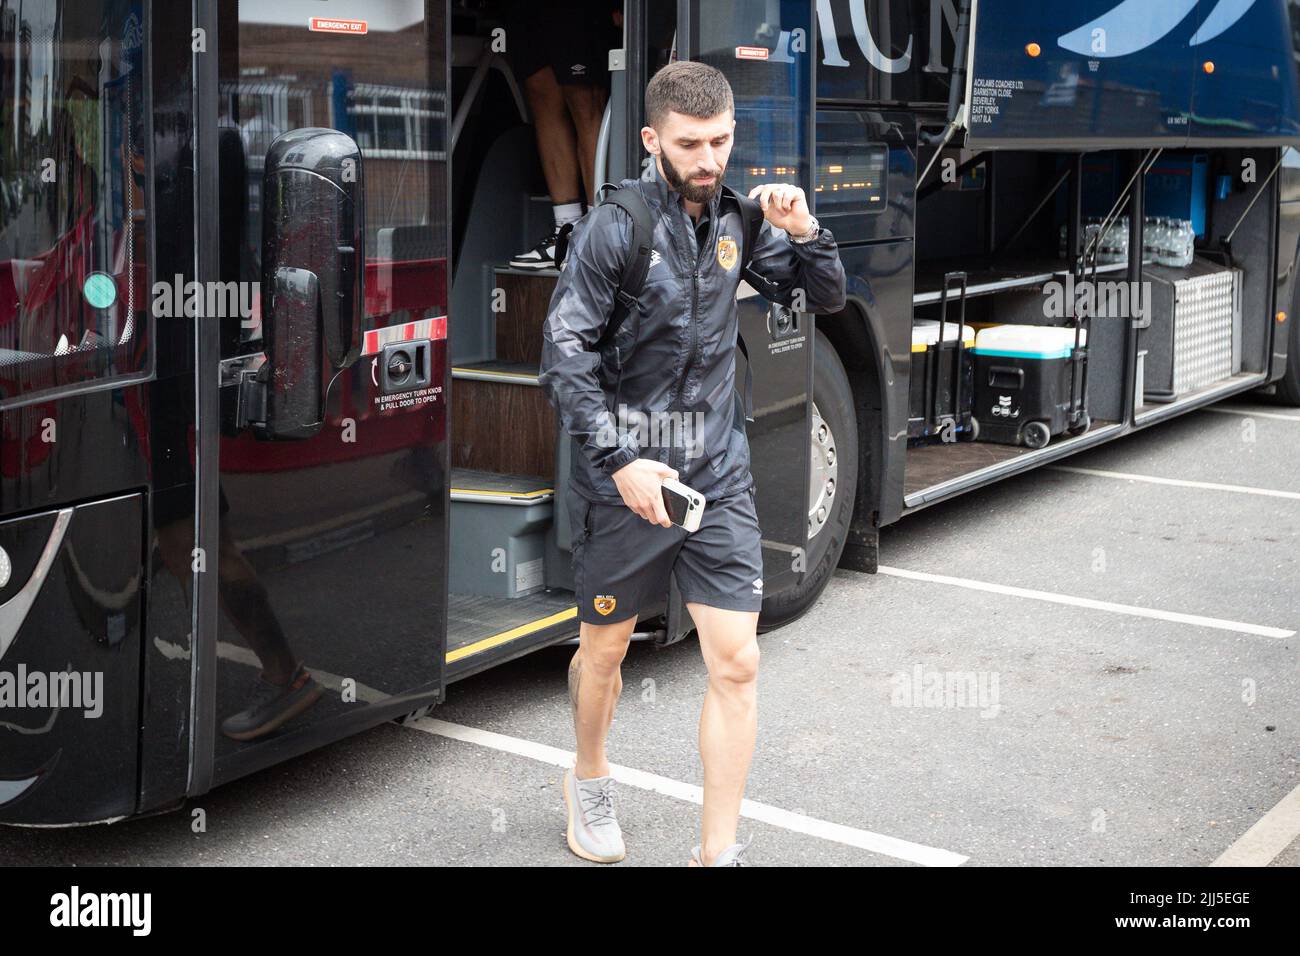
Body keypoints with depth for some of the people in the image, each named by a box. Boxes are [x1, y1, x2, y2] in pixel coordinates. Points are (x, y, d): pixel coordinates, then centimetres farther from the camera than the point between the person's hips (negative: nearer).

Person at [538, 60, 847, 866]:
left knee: (737, 663, -2)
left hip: (720, 475, 4)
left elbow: (824, 300, 11)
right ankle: (590, 781, 44)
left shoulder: (737, 217, 3)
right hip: (626, 479, -3)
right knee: (605, 651, 15)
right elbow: (565, 356, -14)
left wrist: (805, 234, -10)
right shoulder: (615, 226, -13)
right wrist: (619, 461, -20)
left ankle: (719, 853, 8)